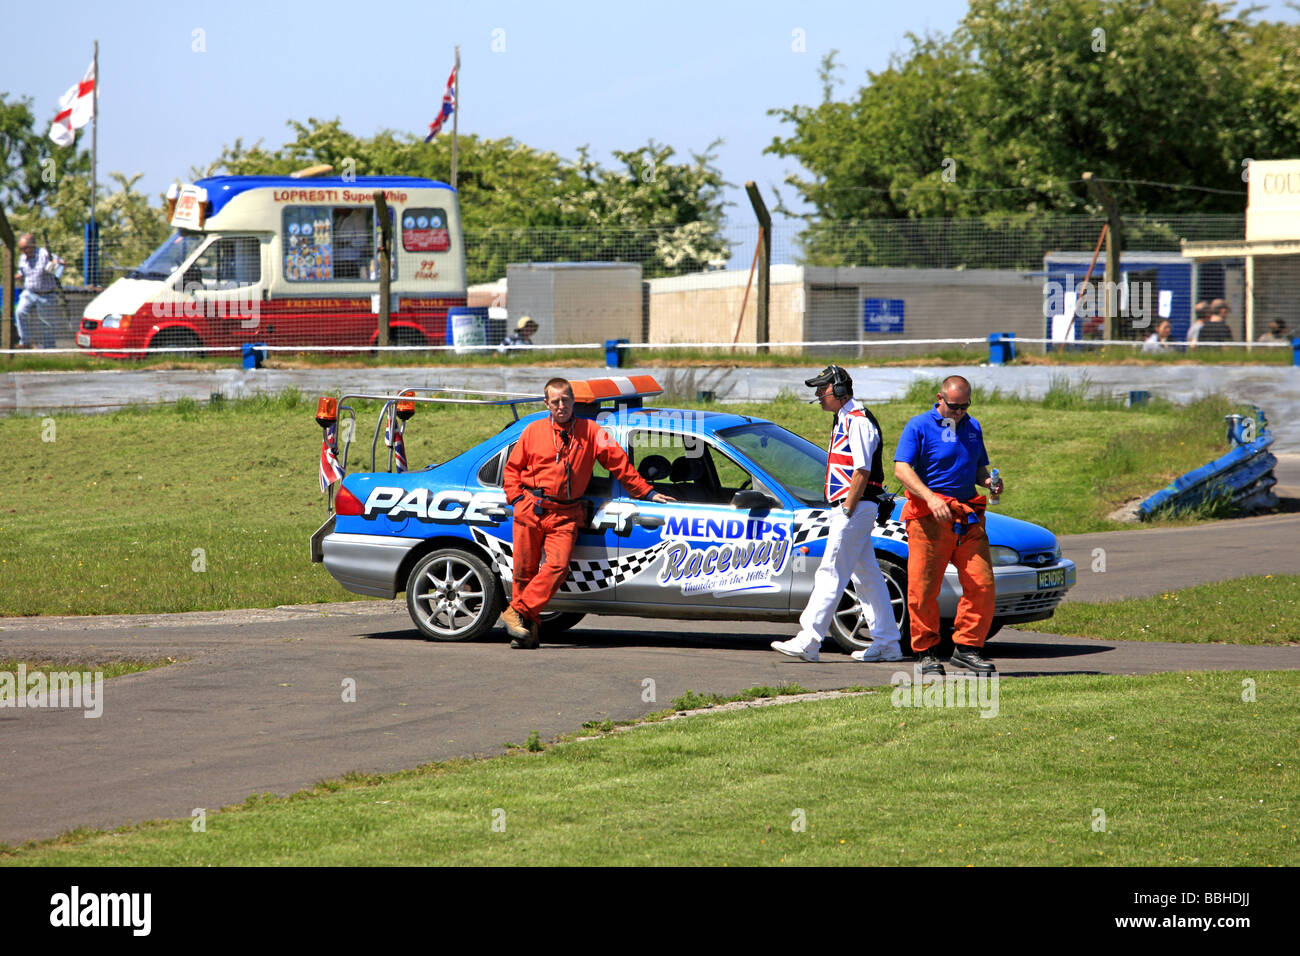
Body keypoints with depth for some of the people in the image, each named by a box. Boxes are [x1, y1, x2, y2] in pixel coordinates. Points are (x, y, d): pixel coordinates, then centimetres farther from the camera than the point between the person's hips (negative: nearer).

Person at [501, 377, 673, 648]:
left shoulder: (589, 431, 10)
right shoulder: (534, 431, 12)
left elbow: (618, 462, 11)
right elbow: (512, 467, 18)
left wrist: (646, 492, 9)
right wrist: (517, 497, 3)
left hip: (566, 514, -1)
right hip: (531, 511, 1)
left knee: (557, 565, -20)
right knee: (525, 569, -3)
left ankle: (518, 612, -20)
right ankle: (529, 627, 5)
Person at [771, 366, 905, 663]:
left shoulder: (858, 421, -13)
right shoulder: (843, 420, 18)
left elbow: (862, 471, -20)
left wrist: (847, 510, -20)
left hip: (856, 508, -11)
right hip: (844, 508, 11)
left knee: (831, 574, -12)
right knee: (867, 576, 10)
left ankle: (808, 641, -15)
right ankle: (887, 644, 12)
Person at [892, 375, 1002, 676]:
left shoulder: (973, 428, 19)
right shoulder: (919, 426, 0)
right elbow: (901, 469, -10)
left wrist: (989, 482, 4)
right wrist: (930, 497, -24)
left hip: (968, 516, 5)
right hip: (928, 516, -5)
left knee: (981, 583, -4)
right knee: (923, 589, -4)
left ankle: (967, 647, 5)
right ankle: (926, 652, 8)